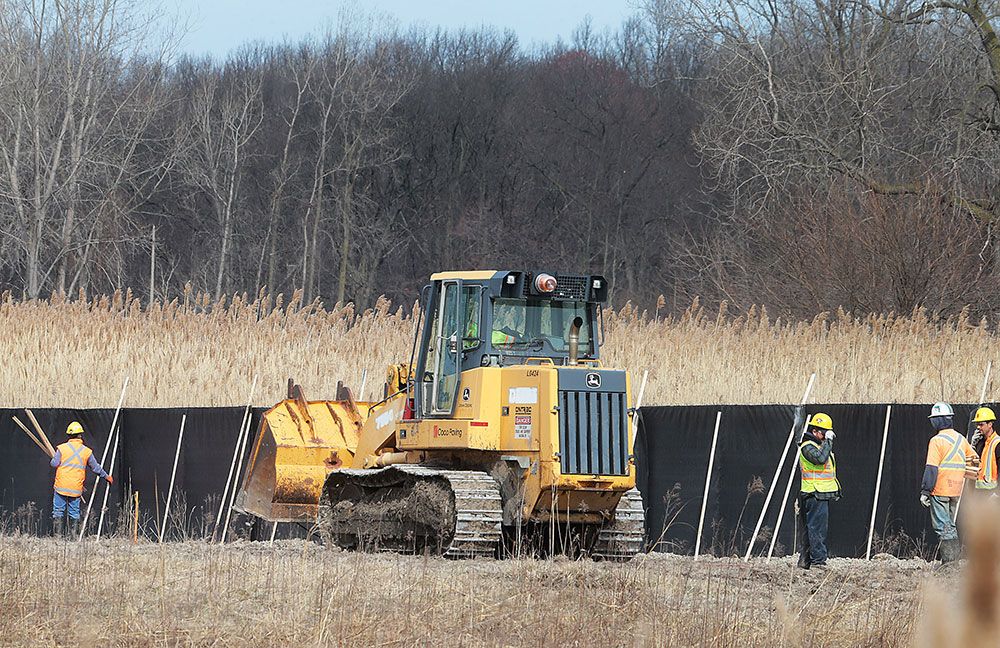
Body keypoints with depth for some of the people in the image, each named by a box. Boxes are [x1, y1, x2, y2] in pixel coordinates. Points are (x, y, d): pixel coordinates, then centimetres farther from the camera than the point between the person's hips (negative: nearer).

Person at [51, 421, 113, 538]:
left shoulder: (62, 448, -5)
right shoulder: (87, 451, 2)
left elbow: (54, 464, -7)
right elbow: (96, 467, 11)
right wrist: (106, 476, 28)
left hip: (61, 487, -2)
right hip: (76, 489, 2)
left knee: (58, 512, 3)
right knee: (75, 514, 10)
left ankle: (57, 535, -3)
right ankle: (75, 536, 8)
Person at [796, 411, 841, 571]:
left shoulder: (820, 445, 21)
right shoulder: (807, 447, -10)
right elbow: (820, 458, -28)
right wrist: (828, 441, -20)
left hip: (823, 494, 10)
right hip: (815, 495, -10)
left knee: (810, 529, 11)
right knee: (817, 528, -12)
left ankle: (805, 560, 15)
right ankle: (818, 560, -15)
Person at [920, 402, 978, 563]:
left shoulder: (937, 441, -12)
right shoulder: (961, 439, 9)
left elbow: (931, 469, -16)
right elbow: (975, 459, 19)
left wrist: (925, 491, -13)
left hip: (940, 490, -7)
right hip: (956, 490, 7)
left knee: (942, 526, -3)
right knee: (950, 525, 17)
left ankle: (949, 560, -7)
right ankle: (957, 557, 15)